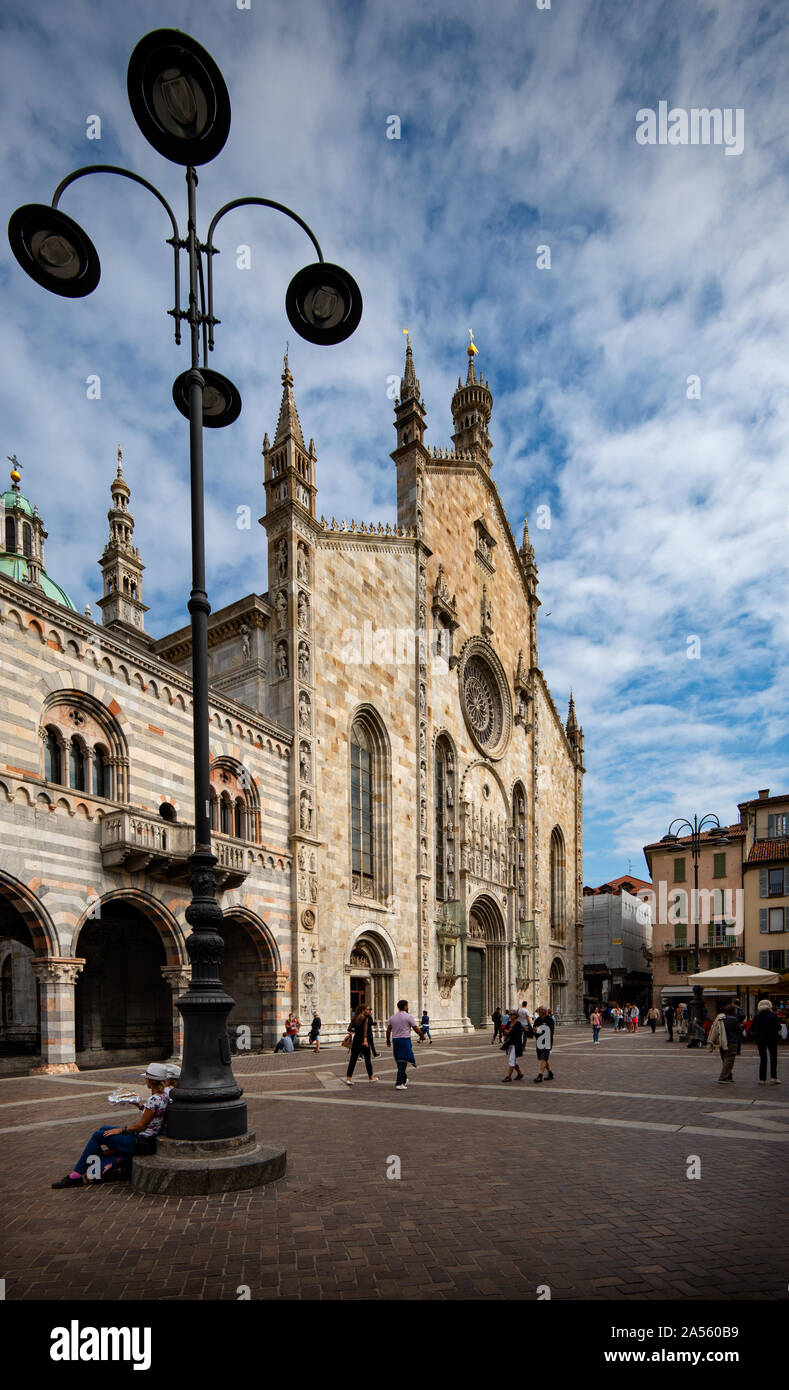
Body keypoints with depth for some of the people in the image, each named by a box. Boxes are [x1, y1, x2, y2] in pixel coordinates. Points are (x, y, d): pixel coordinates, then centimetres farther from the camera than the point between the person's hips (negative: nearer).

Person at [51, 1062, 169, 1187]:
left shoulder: (154, 1099, -25)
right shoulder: (162, 1096, 4)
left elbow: (141, 1125, -19)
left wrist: (120, 1130, -8)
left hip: (142, 1143, -10)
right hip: (143, 1137, 10)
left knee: (98, 1135, -3)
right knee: (103, 1128, 17)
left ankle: (75, 1175, 6)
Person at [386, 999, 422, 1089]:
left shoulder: (392, 1017, 9)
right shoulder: (409, 1016, -6)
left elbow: (388, 1030, 8)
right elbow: (416, 1029, -3)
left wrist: (388, 1040, 20)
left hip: (395, 1040, 6)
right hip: (405, 1039, -6)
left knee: (400, 1061, 18)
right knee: (403, 1062, -7)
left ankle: (404, 1080, 32)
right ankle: (399, 1084, -14)